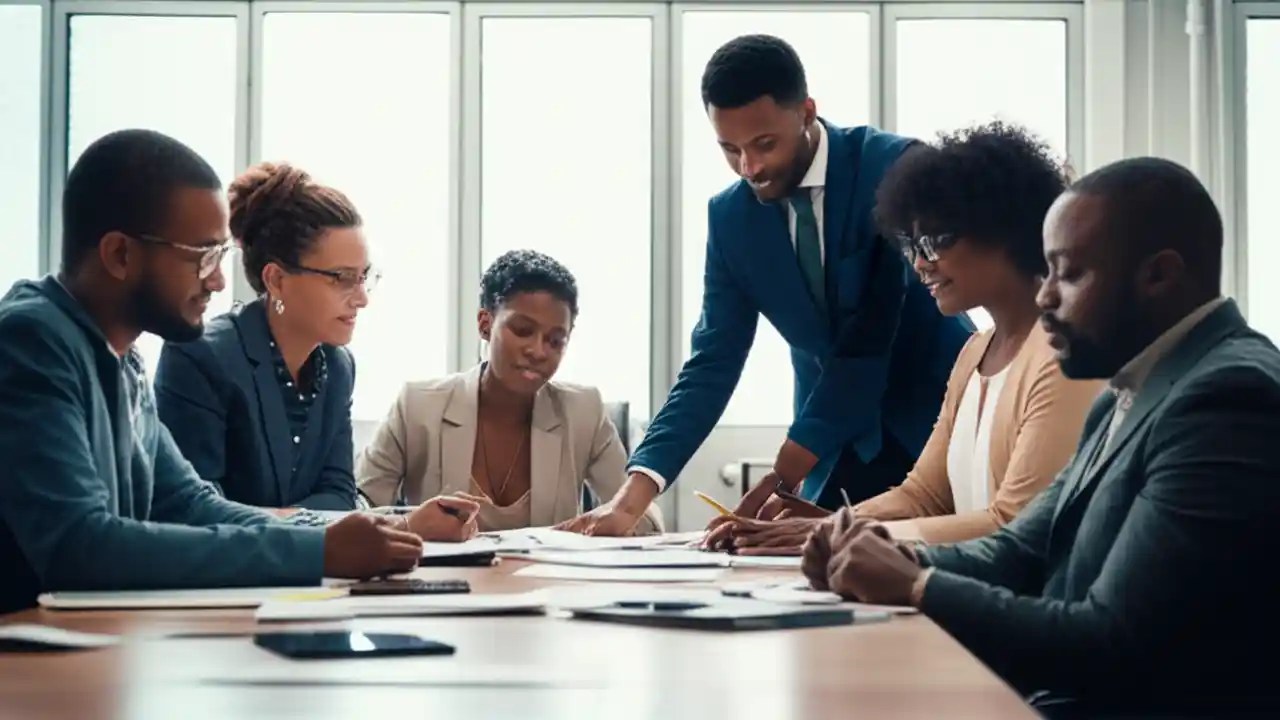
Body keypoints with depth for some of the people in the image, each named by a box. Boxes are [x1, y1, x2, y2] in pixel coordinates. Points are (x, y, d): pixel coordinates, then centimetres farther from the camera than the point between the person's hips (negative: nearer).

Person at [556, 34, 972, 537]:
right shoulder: (730, 215, -4)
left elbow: (872, 335, -23)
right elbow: (714, 361, -4)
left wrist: (783, 475, -28)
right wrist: (634, 495, -16)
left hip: (938, 422, -3)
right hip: (838, 447, 3)